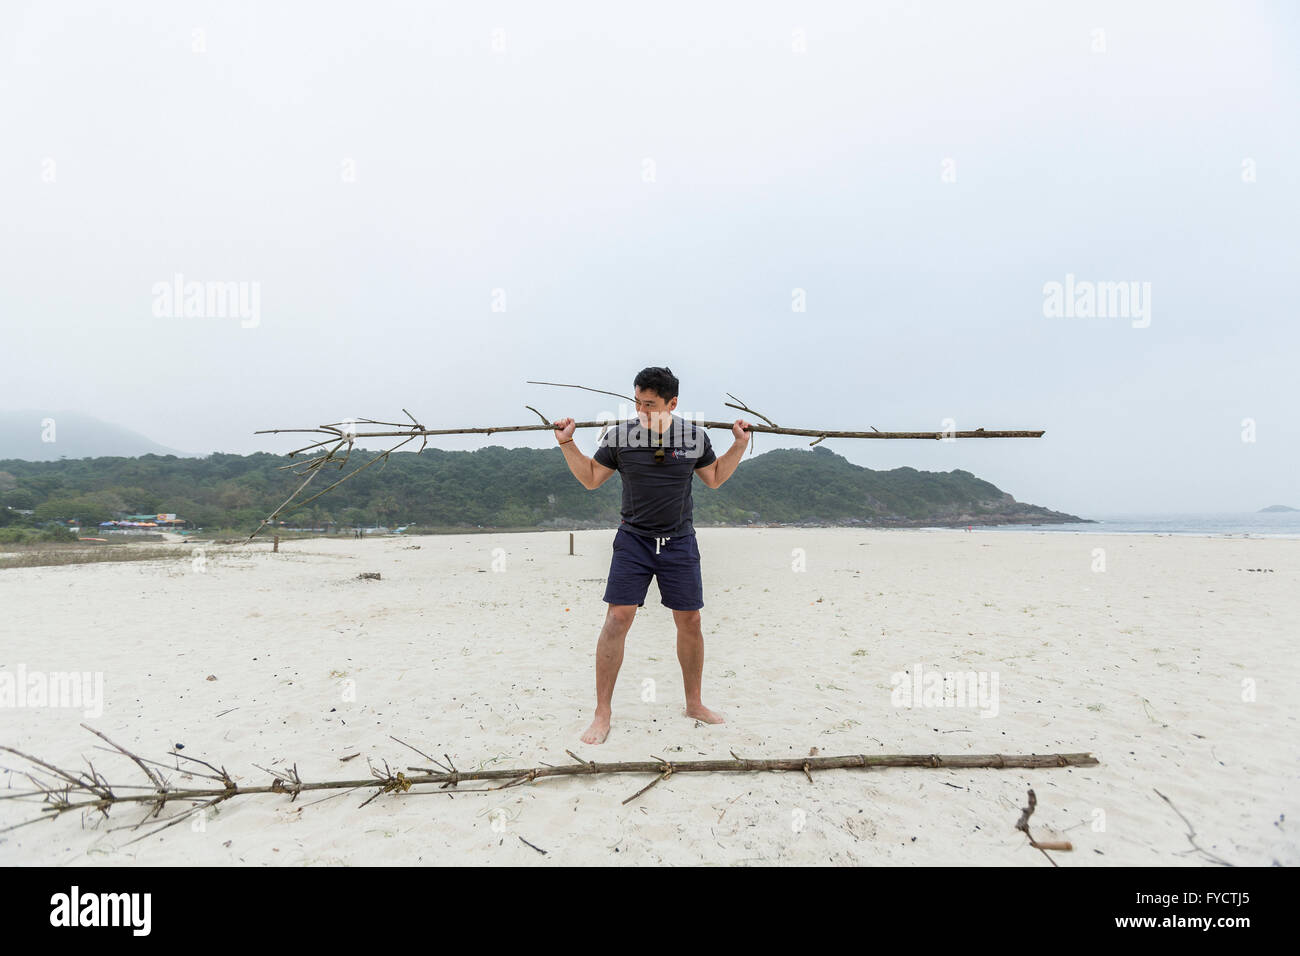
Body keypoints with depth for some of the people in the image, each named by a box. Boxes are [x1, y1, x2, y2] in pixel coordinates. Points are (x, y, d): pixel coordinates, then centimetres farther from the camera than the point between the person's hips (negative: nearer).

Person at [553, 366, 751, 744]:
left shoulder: (695, 437, -1)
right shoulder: (619, 435, -4)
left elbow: (714, 478, 14)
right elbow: (590, 479, 7)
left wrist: (740, 445, 6)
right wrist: (567, 444, -2)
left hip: (679, 542, 2)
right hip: (633, 540, -1)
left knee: (689, 622, 7)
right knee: (617, 619, -9)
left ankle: (693, 703, 27)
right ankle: (603, 713, 5)